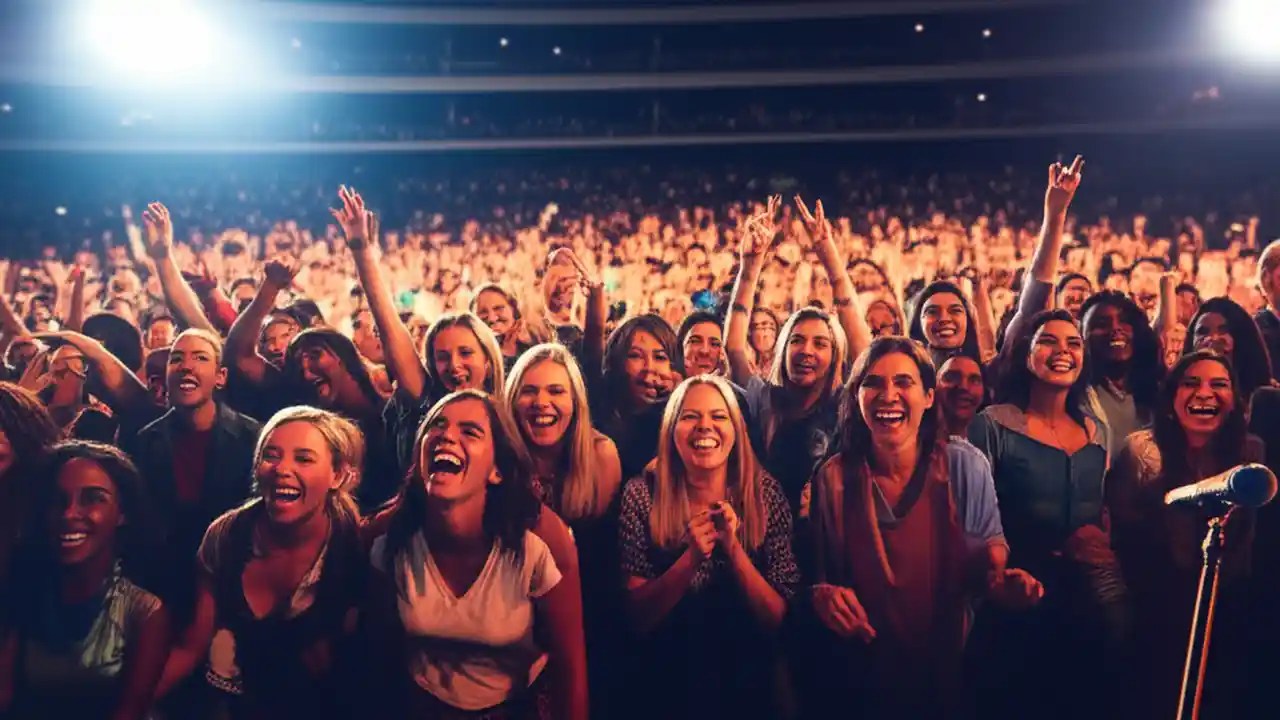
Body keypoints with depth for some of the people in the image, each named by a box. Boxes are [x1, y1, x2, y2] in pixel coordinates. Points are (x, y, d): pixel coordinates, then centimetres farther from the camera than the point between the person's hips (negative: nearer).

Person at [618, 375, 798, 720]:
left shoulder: (765, 493, -7)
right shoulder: (643, 494, -9)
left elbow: (778, 618, -6)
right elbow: (638, 618, -8)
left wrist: (733, 549, -20)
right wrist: (692, 558, -22)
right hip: (666, 690, -1)